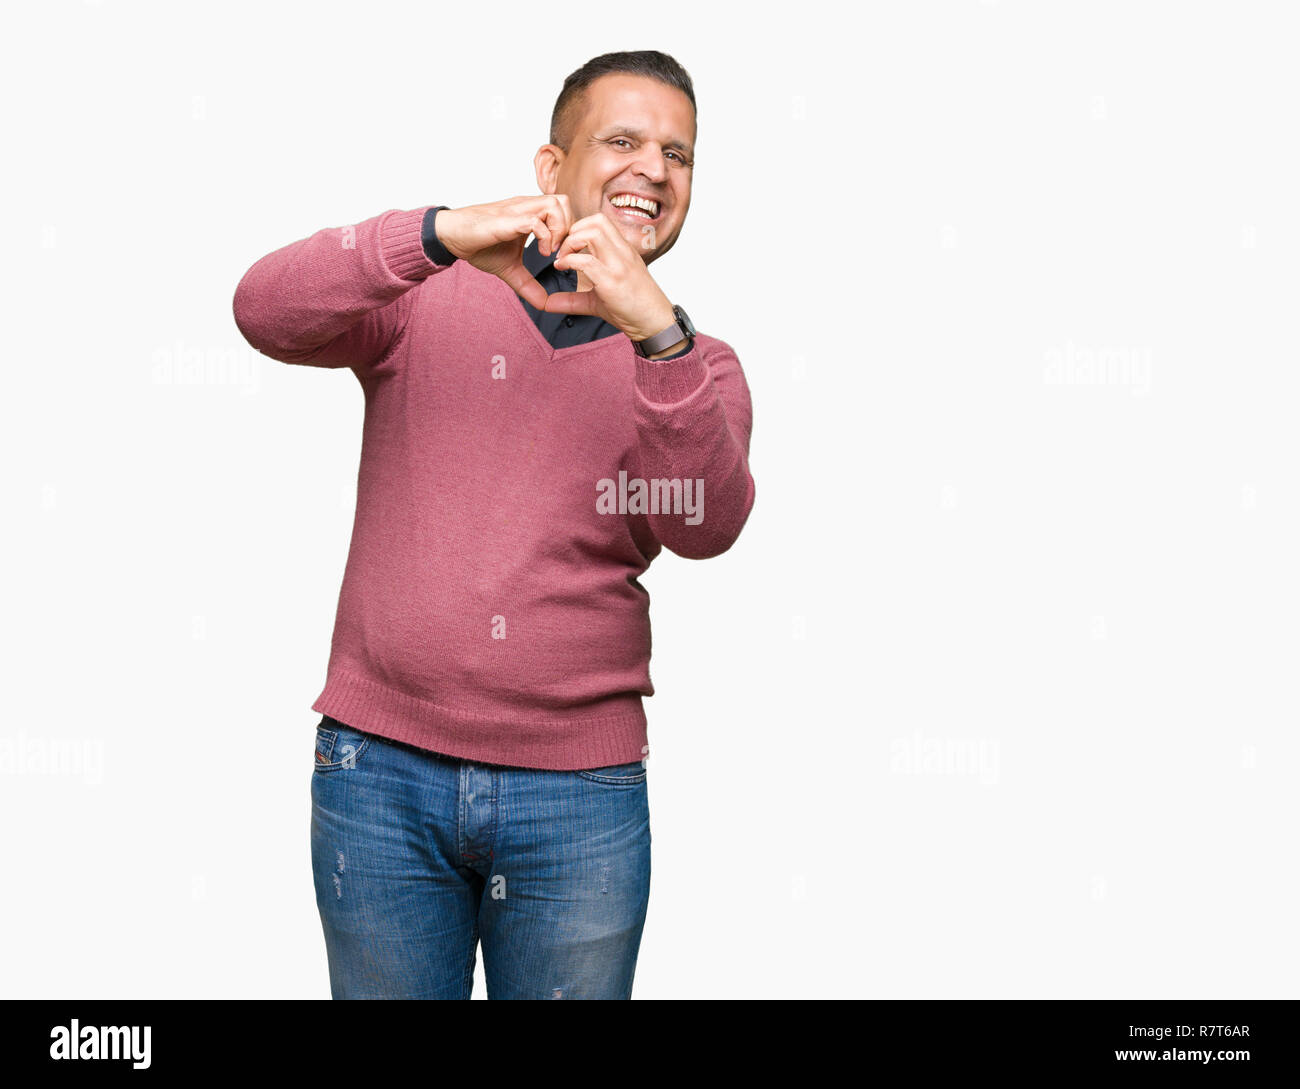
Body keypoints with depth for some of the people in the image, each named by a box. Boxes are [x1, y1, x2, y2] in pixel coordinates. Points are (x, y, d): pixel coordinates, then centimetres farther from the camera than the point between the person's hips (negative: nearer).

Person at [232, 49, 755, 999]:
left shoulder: (696, 366, 6)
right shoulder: (429, 302, 4)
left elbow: (706, 526, -12)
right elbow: (267, 313, -13)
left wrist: (657, 333, -26)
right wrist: (444, 233, -27)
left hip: (580, 792, 1)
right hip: (383, 771, 0)